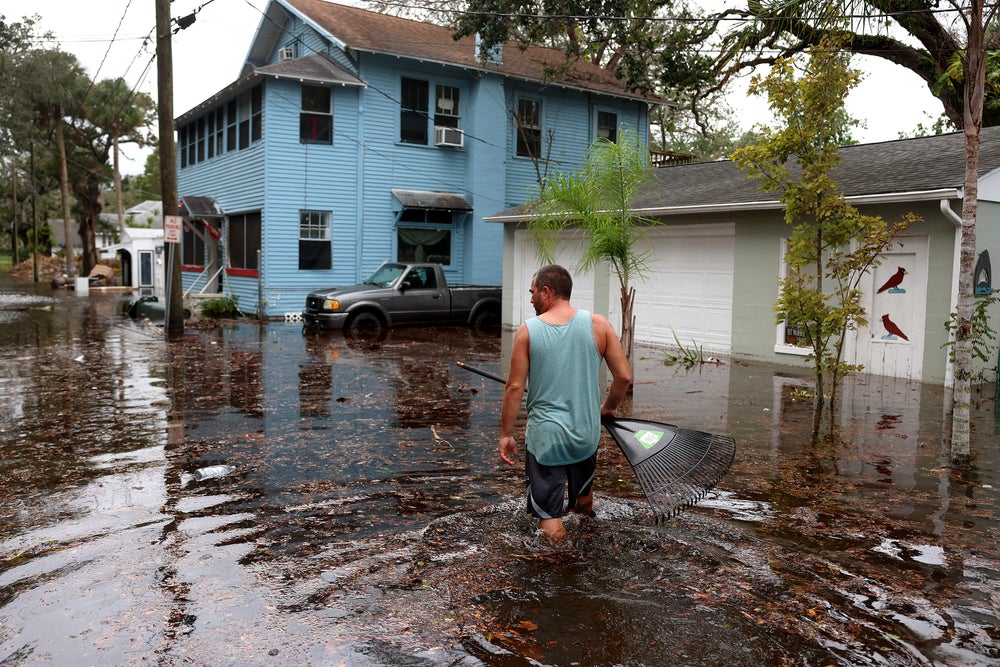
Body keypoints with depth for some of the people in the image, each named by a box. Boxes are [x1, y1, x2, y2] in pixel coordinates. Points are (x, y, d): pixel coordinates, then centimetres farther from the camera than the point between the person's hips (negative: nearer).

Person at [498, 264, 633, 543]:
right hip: (587, 433, 3)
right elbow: (624, 377, -4)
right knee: (583, 497, 31)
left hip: (544, 437, -3)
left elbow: (515, 387, -8)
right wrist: (608, 407, 15)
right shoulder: (598, 324, -4)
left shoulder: (528, 330, -8)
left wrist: (505, 434, 1)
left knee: (549, 517, 6)